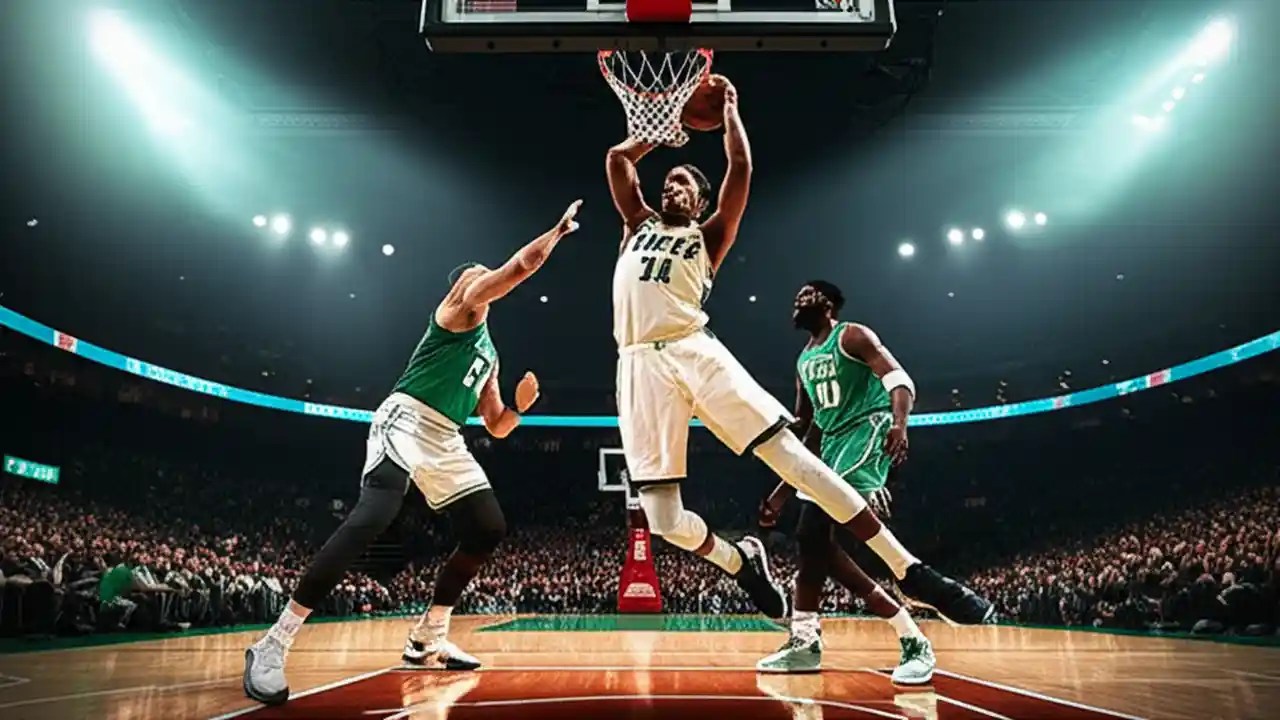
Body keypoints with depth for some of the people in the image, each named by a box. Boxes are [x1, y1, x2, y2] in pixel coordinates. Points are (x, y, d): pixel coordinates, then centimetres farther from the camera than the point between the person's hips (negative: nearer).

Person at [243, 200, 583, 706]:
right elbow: (521, 265, -9)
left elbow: (496, 427, 27)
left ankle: (427, 638, 14)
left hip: (446, 441, 9)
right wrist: (561, 228, 4)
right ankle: (273, 644, -25)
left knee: (489, 530, 3)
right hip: (405, 422, -9)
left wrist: (520, 406, 8)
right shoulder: (459, 307, 5)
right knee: (371, 519, -27)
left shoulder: (489, 355, 26)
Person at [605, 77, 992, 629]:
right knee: (664, 521, -7)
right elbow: (617, 157, 29)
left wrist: (728, 108, 21)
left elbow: (741, 166, 10)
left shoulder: (709, 236, 19)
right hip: (642, 364, 2)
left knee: (792, 456, -14)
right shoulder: (638, 224, 29)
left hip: (695, 350, -2)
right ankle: (740, 561, 24)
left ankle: (909, 571, -10)